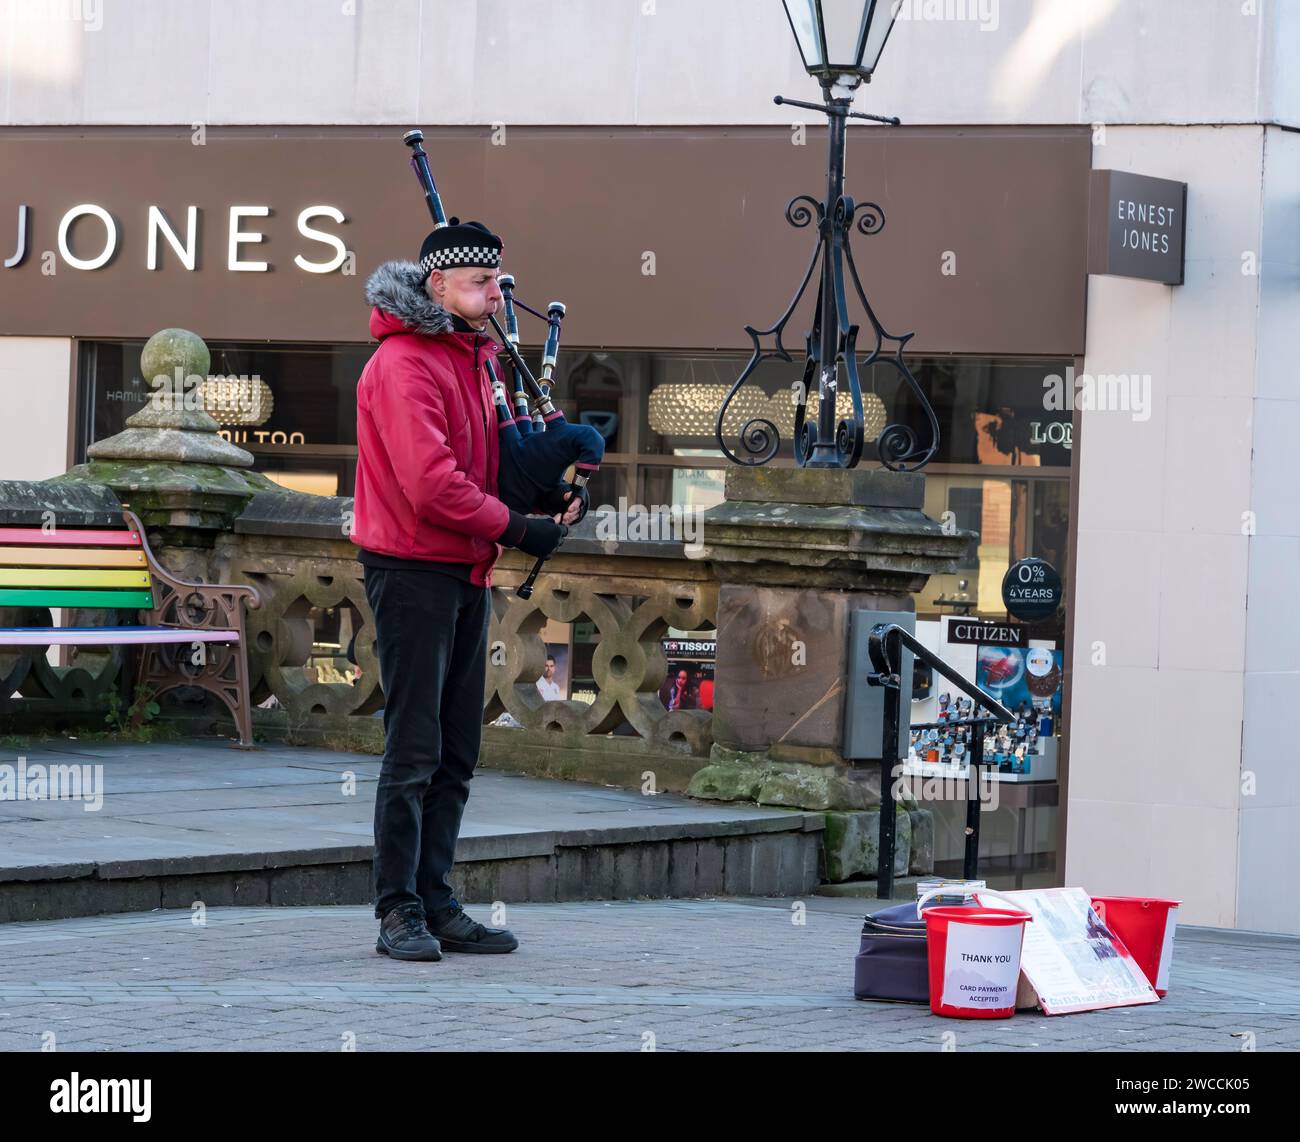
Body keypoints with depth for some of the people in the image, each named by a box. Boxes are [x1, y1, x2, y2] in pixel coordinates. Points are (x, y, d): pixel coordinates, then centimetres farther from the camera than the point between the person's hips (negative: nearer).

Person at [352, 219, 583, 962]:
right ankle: (400, 913, -2)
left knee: (457, 755, 10)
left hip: (468, 577, 9)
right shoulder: (403, 365, -14)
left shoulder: (472, 360, 16)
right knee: (415, 752, -7)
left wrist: (548, 499, 0)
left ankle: (437, 906, 14)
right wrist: (517, 528, -17)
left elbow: (496, 458, 21)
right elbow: (431, 484, -23)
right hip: (414, 573, -9)